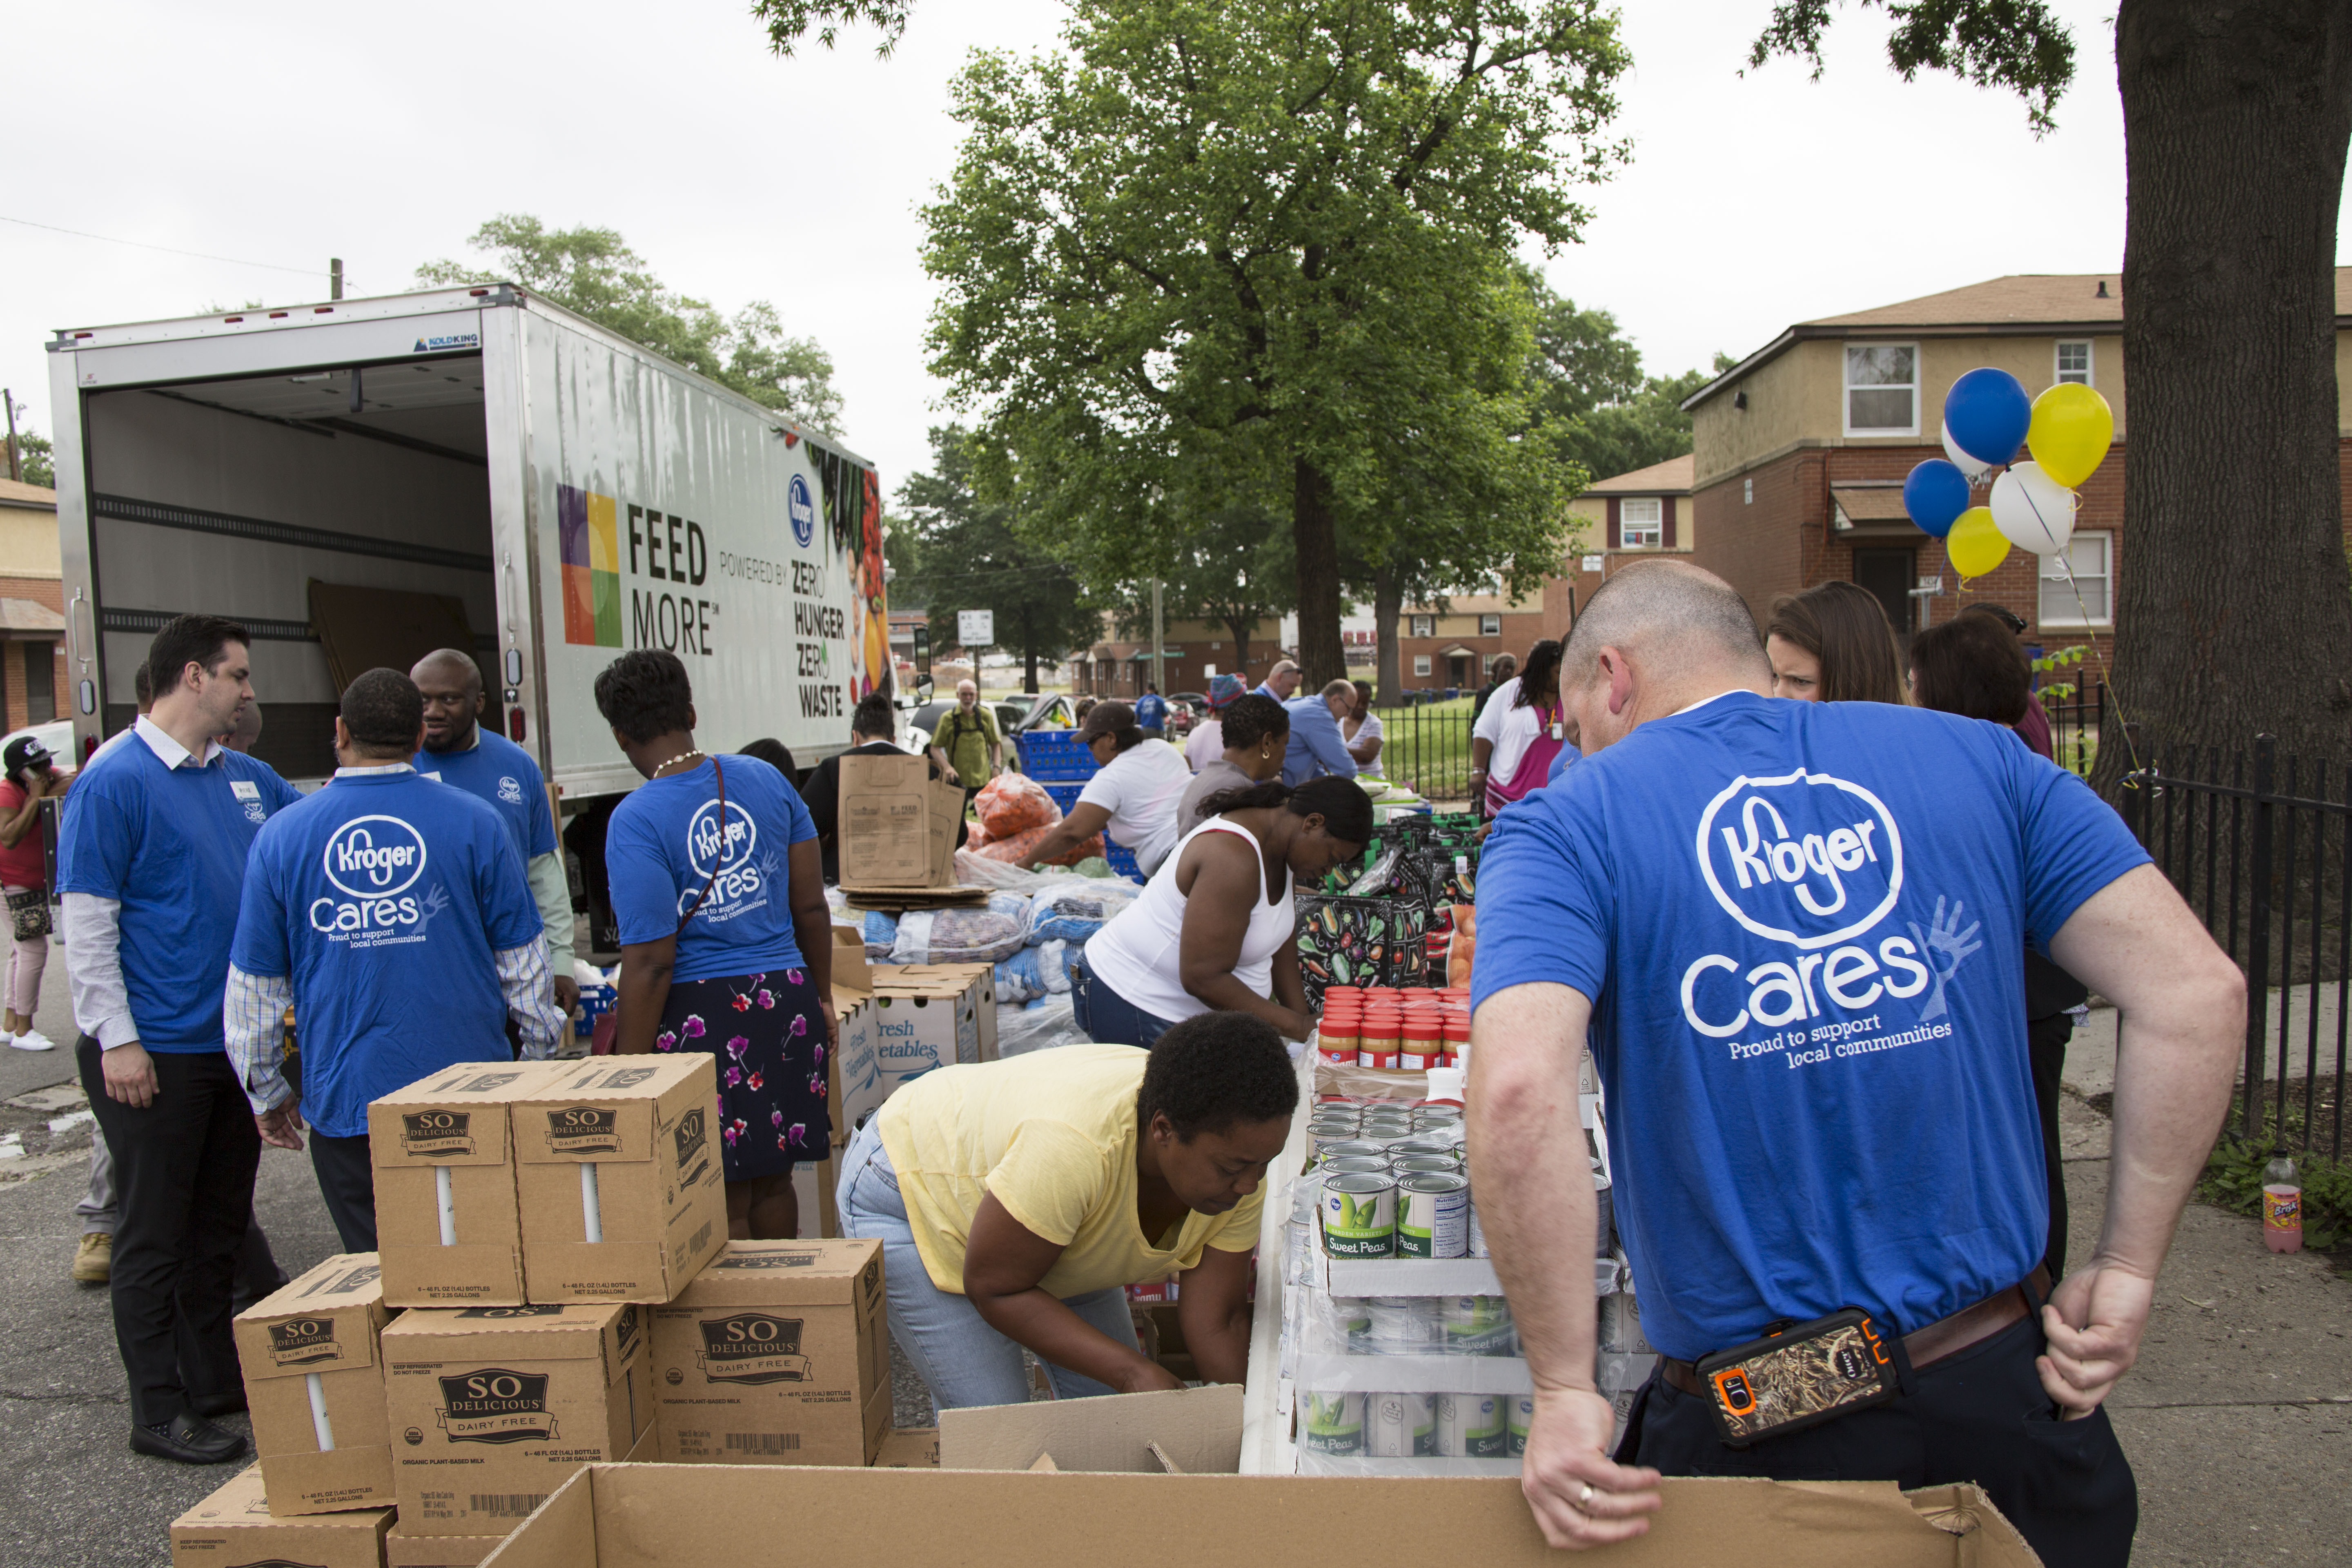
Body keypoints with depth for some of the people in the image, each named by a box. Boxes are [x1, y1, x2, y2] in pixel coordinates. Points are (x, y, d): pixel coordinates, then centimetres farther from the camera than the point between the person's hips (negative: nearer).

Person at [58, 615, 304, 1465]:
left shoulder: (246, 777, 9)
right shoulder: (115, 781, -12)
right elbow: (87, 920, -14)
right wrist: (116, 1040, -17)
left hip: (234, 1044, 7)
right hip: (155, 1054, -7)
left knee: (219, 1225, 16)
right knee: (156, 1234, 4)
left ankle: (215, 1378, 29)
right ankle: (161, 1412, 15)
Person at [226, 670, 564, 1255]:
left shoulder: (282, 836, -1)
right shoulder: (475, 822, -4)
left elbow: (255, 984, 5)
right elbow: (522, 960, 0)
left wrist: (268, 1093, 17)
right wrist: (541, 1056, 13)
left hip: (346, 1100, 1)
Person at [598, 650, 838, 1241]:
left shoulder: (635, 821, -12)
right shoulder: (765, 780, 3)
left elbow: (650, 961, -15)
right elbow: (812, 907, 7)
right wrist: (822, 998, 19)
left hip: (699, 1014, -5)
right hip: (786, 998, 5)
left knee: (723, 1203, 5)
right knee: (773, 1180, 18)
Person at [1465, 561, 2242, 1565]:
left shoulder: (1570, 824, -9)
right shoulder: (1975, 758, 4)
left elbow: (1517, 1093, -26)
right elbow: (2196, 992, -2)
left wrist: (1565, 1389, -18)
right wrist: (2129, 1269, 2)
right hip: (2008, 1386, 4)